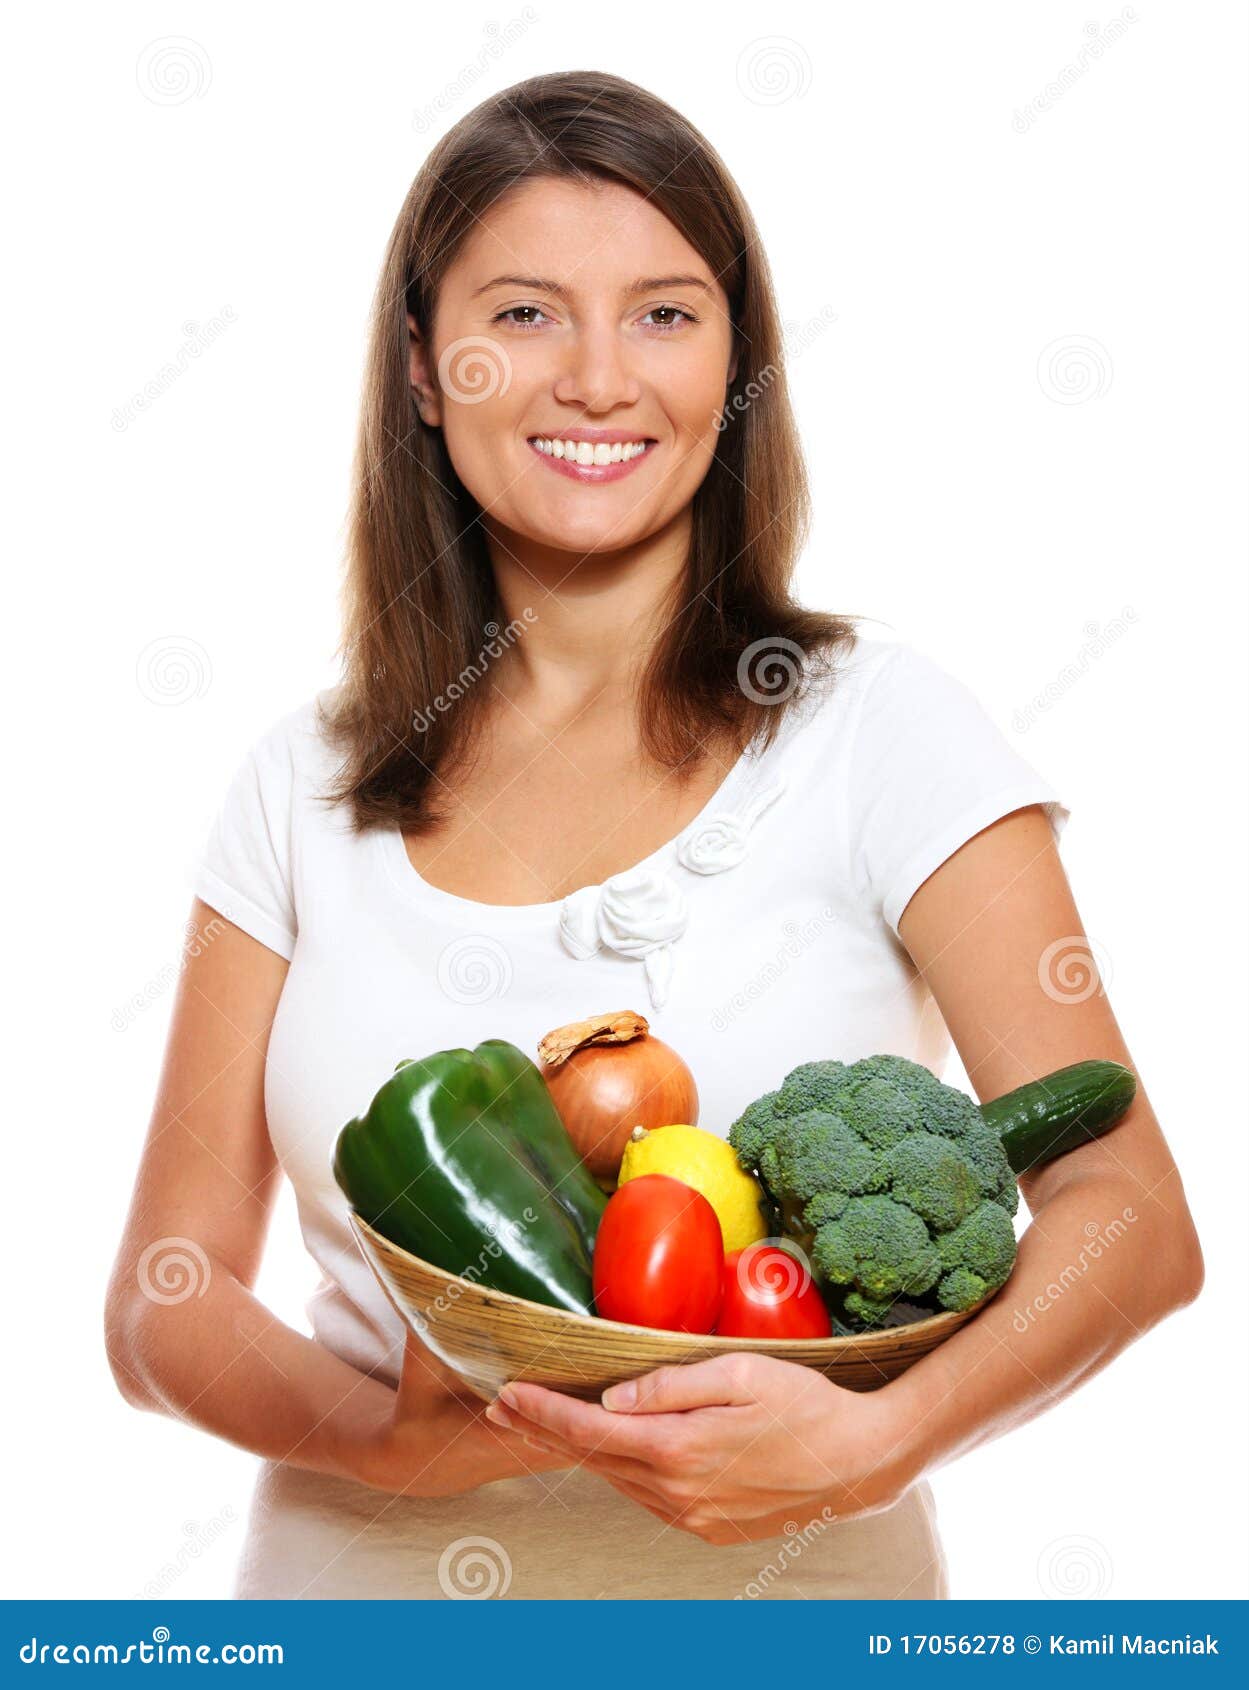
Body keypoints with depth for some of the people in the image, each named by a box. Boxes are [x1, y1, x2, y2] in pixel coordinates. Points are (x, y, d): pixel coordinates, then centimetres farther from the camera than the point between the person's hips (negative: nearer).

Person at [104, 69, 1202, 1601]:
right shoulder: (305, 788, 0)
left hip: (776, 1589, 0)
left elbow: (1133, 1217, -12)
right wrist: (391, 1437, -18)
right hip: (361, 1577, 1)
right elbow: (164, 1301, 0)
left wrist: (876, 1439, -27)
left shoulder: (879, 727, -7)